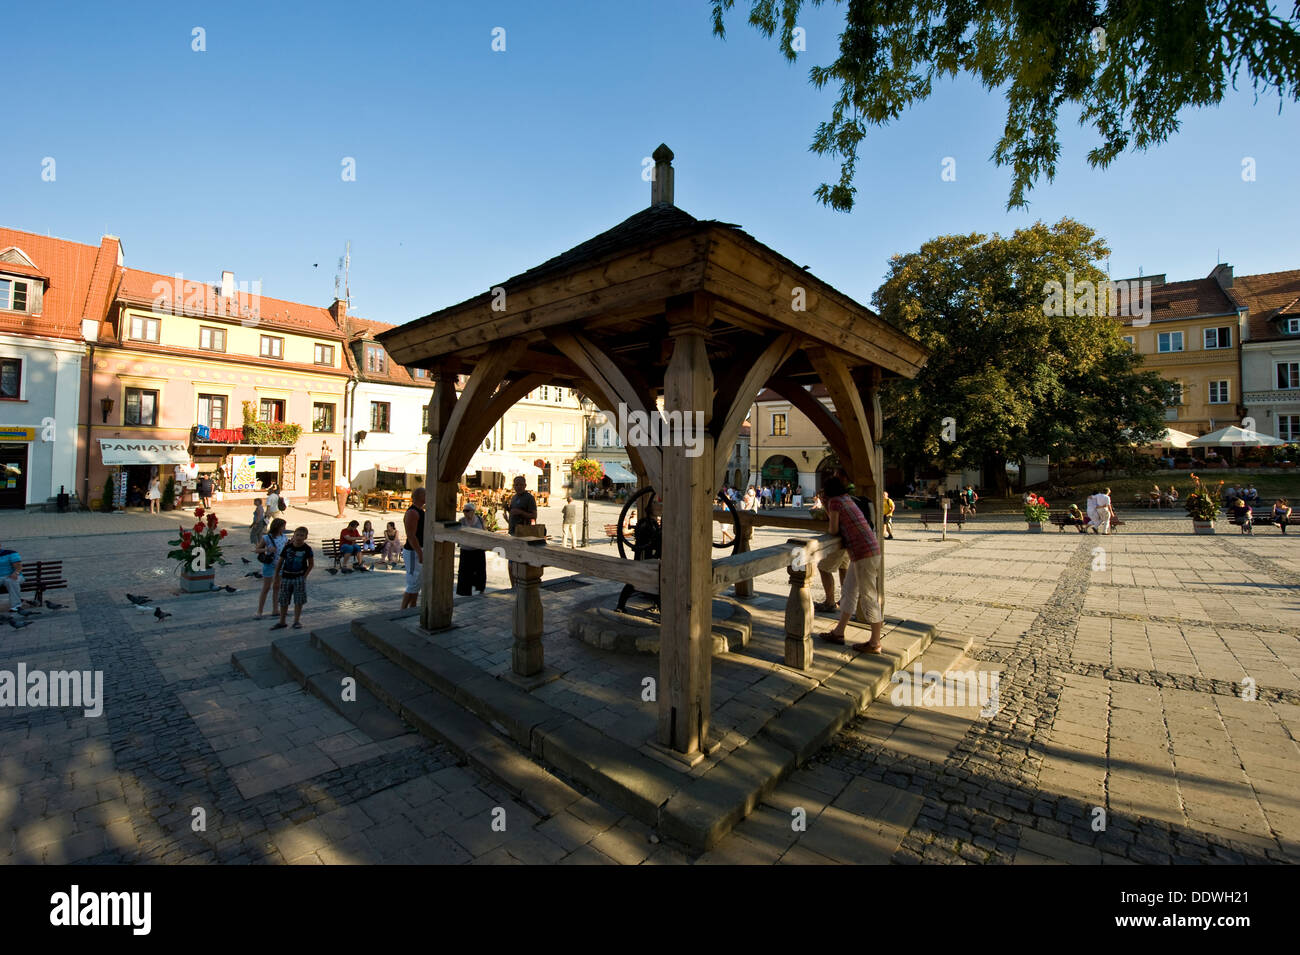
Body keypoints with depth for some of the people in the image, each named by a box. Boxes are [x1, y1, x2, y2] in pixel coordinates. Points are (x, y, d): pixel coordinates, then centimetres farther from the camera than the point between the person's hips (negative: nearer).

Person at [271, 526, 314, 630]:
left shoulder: (307, 548, -8)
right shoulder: (288, 547, -5)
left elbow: (311, 564, 0)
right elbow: (281, 561, 4)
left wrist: (304, 576, -7)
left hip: (299, 577, -2)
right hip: (286, 577, 2)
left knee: (299, 600, 0)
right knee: (283, 601, 10)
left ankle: (297, 621, 10)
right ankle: (282, 622, 23)